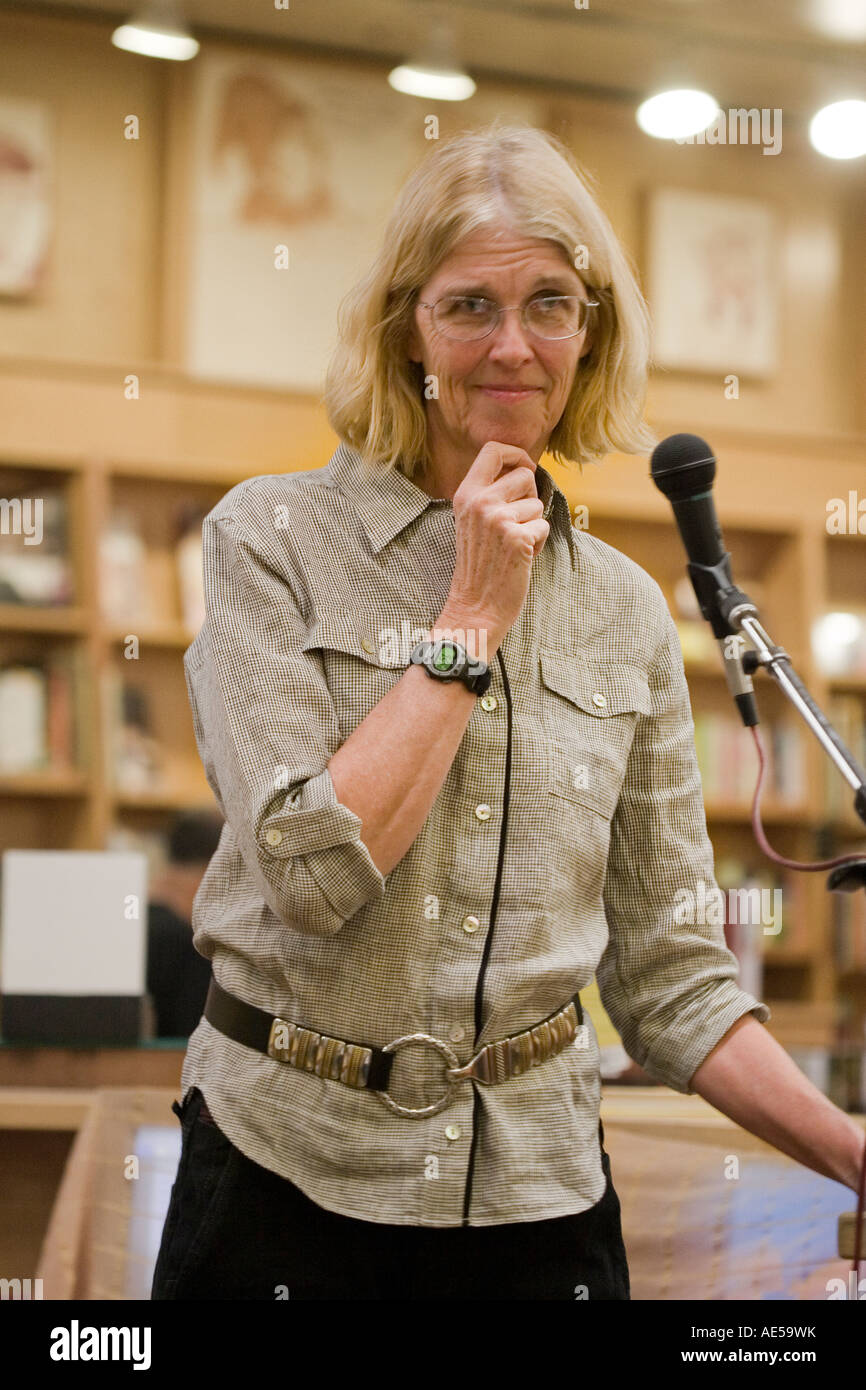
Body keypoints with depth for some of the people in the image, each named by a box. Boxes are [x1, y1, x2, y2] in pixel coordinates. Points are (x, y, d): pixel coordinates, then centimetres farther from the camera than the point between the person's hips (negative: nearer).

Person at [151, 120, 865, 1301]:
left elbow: (667, 971, 6)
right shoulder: (271, 538, -5)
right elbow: (312, 872, -17)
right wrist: (472, 616, -13)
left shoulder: (626, 610, 5)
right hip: (289, 1174, -3)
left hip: (537, 1192, 3)